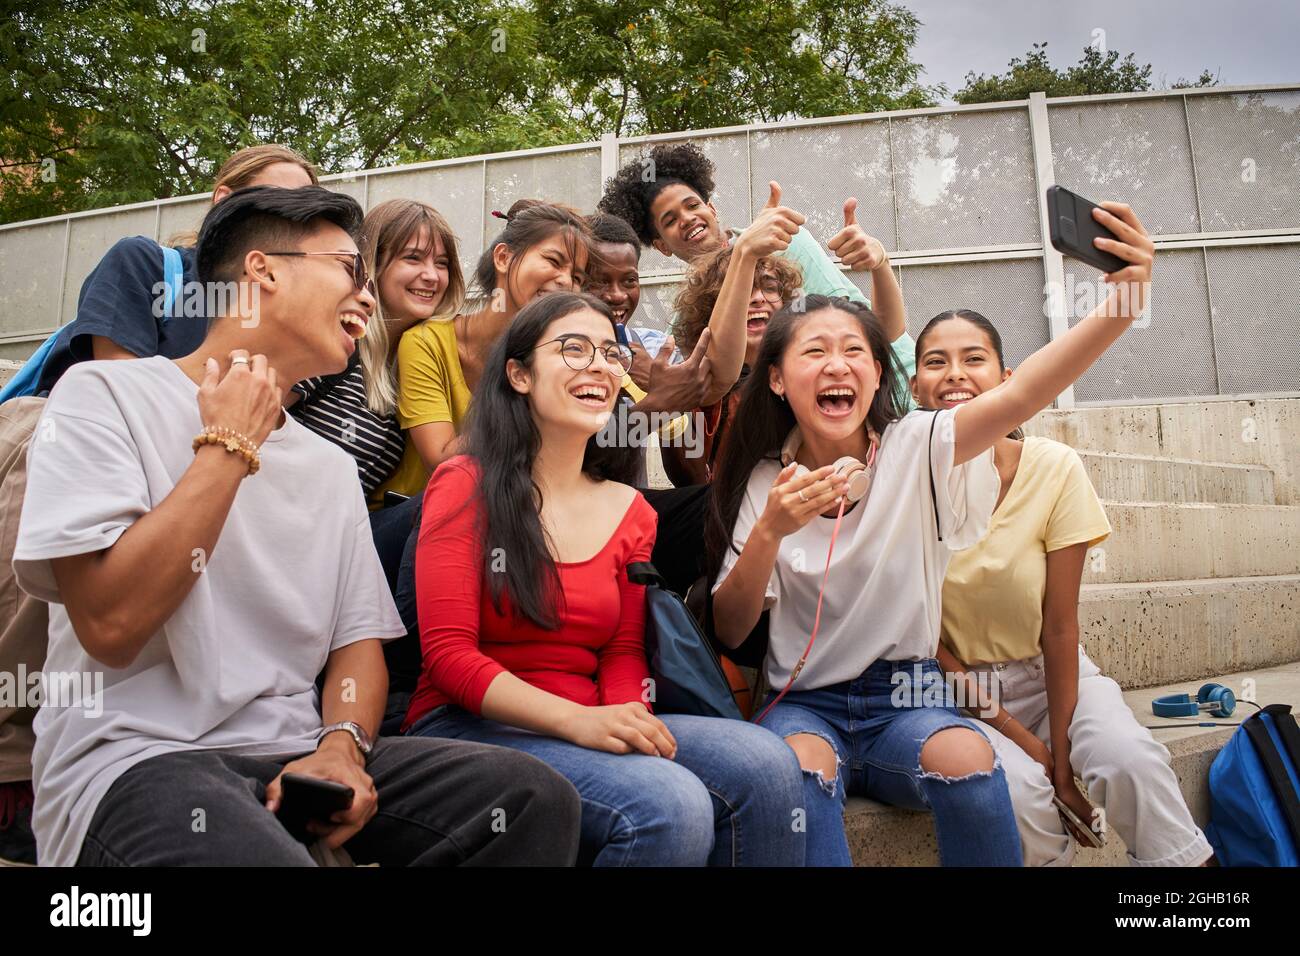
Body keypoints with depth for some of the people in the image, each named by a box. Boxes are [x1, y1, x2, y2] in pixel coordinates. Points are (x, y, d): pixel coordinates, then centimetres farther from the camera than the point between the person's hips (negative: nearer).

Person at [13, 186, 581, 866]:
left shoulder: (333, 467, 14)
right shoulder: (104, 395, -3)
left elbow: (359, 636, 11)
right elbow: (111, 623, -15)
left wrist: (341, 745, -9)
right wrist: (228, 446, -10)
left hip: (295, 759, 6)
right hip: (133, 757, -5)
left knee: (535, 798, -17)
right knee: (257, 851, -39)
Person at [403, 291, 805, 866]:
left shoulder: (631, 512, 11)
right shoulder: (465, 486, -3)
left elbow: (623, 652, 10)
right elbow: (449, 653, -10)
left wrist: (628, 718, -14)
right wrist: (576, 719, -23)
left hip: (588, 726, 5)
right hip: (470, 726, -4)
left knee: (766, 765, -22)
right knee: (671, 806, -30)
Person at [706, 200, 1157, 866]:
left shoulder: (914, 449, -3)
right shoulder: (766, 481, 0)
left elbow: (1020, 395, -22)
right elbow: (730, 631, -5)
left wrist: (1122, 306, -38)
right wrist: (770, 532, -22)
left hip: (906, 699, 1)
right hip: (803, 703, 0)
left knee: (967, 760, -31)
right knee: (800, 770, -34)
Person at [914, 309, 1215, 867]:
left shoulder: (1055, 469, -14)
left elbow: (1058, 627, -10)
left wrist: (1062, 754, -13)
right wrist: (1018, 736, -14)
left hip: (1049, 673, 1)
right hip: (954, 683, -1)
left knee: (1128, 758, -27)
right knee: (1015, 790, -27)